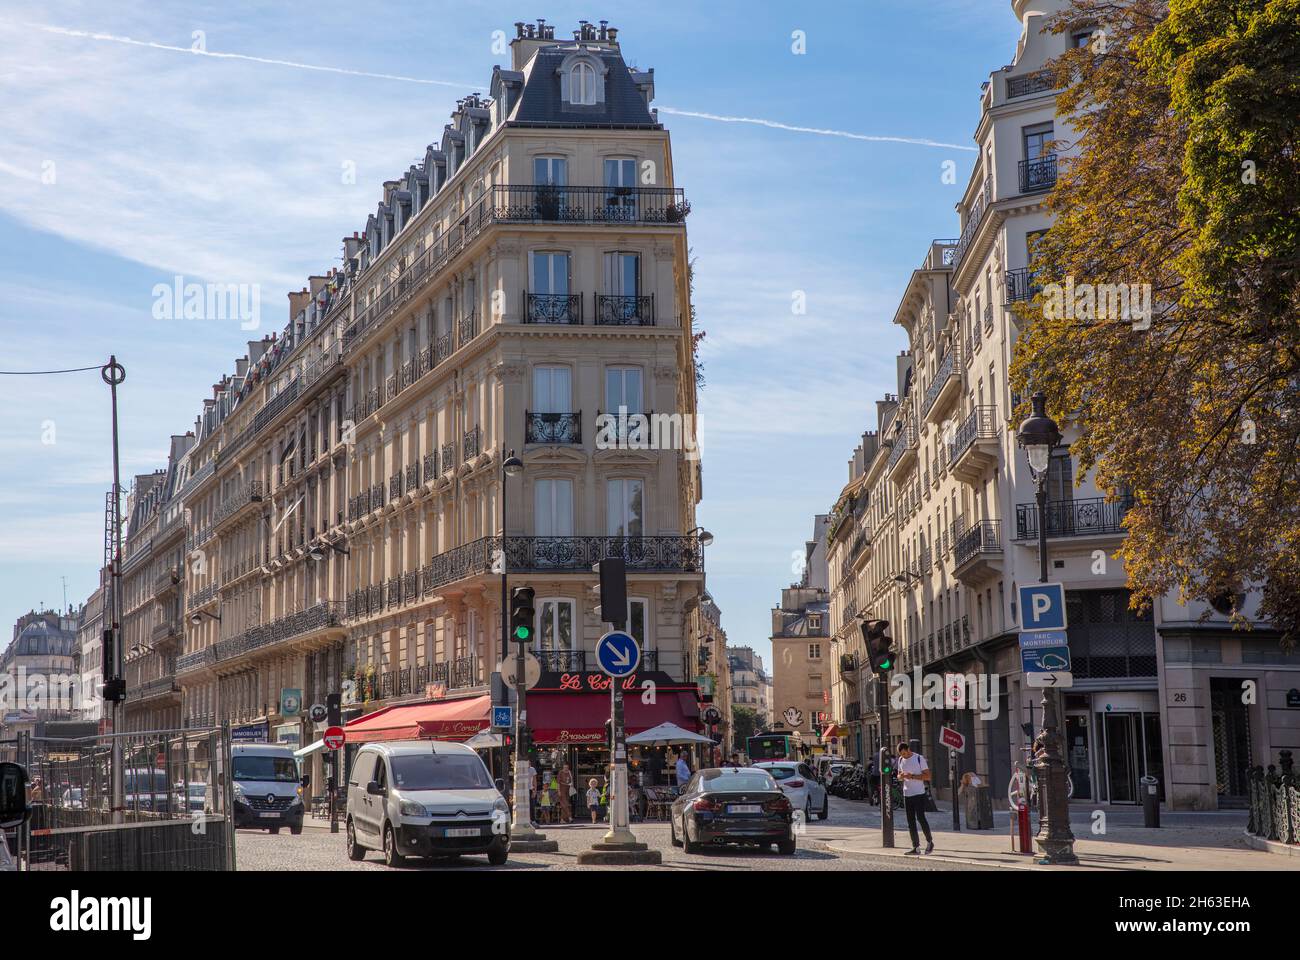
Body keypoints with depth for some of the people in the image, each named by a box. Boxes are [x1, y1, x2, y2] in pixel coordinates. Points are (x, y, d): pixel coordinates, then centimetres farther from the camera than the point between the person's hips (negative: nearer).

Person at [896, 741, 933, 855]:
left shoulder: (919, 759, -7)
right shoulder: (900, 760, 11)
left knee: (921, 818, -10)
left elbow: (927, 776, -10)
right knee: (910, 821, 3)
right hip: (907, 794, 6)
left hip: (919, 794, -6)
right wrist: (900, 776, -5)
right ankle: (916, 847, 5)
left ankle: (930, 842, 9)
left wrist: (912, 776, -20)